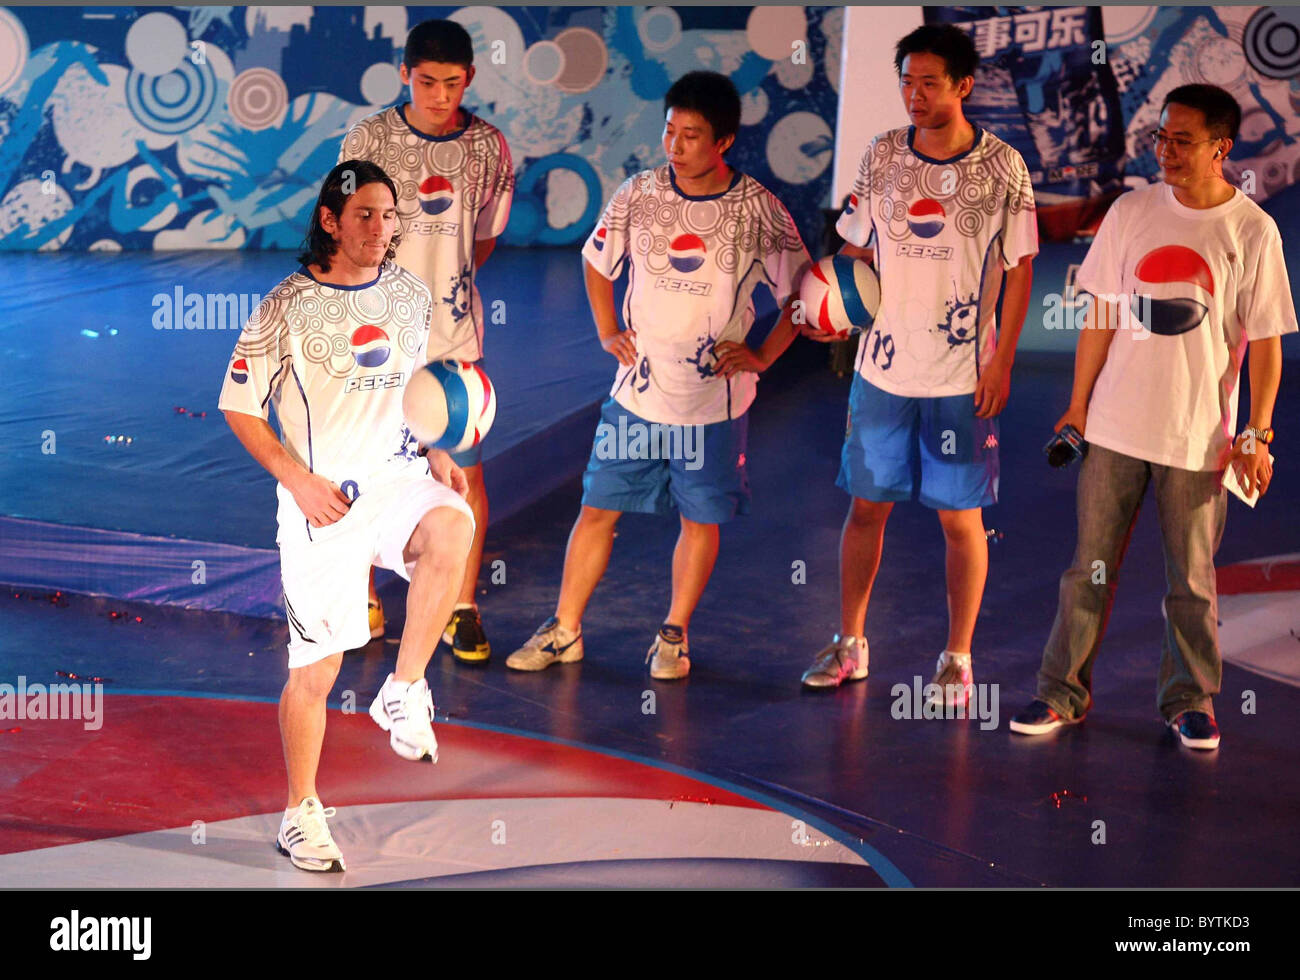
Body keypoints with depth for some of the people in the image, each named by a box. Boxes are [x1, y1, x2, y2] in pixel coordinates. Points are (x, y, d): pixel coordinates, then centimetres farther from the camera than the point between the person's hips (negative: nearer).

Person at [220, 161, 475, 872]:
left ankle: (403, 693, -16)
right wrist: (299, 479, -13)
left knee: (453, 527, -33)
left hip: (397, 476, 3)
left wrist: (433, 452, 5)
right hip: (322, 500, -3)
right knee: (316, 668, 1)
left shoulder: (410, 295, 6)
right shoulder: (289, 306, -8)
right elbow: (238, 407, -3)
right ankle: (300, 813, 22)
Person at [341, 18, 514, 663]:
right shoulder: (368, 140, -6)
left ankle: (462, 609, 15)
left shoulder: (489, 148, -1)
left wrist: (439, 288, 7)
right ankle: (363, 603, 24)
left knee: (466, 471, 0)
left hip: (454, 335, 1)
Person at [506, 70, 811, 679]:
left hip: (713, 400, -2)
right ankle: (564, 630, 18)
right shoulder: (638, 195, -3)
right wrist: (608, 333, 6)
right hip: (637, 393, 2)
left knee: (700, 520, 8)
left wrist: (762, 356, -5)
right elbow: (597, 263, 15)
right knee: (598, 508, 6)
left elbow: (800, 294, 1)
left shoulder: (758, 211, -9)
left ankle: (675, 635, 25)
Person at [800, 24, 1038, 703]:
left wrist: (1001, 361, -6)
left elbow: (1019, 267, -2)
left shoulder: (1002, 166, -5)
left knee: (961, 517, 3)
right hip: (882, 367, 3)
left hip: (963, 377, -3)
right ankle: (850, 643, 24)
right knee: (867, 507, 10)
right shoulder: (882, 156, 3)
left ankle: (957, 658, 16)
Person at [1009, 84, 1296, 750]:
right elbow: (1101, 317, 6)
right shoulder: (1131, 212, 2)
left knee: (1192, 579, 7)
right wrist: (1078, 404, 6)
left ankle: (1189, 701, 22)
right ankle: (1061, 692, 16)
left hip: (1200, 436, -2)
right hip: (1115, 424, 2)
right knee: (1091, 565, 6)